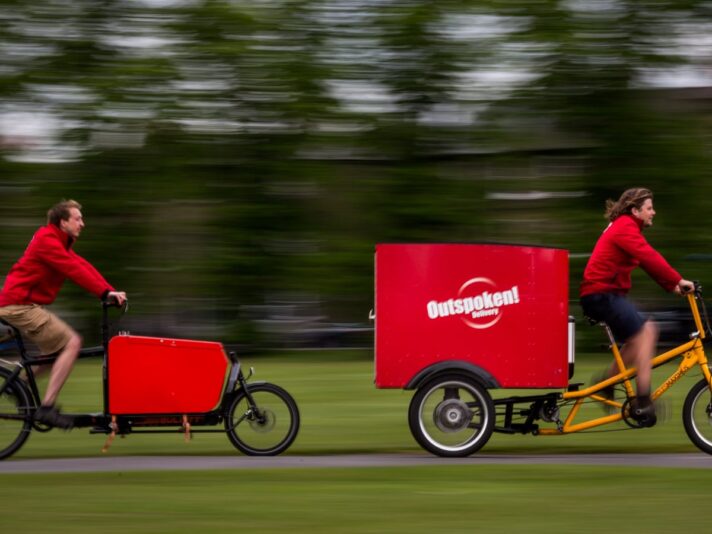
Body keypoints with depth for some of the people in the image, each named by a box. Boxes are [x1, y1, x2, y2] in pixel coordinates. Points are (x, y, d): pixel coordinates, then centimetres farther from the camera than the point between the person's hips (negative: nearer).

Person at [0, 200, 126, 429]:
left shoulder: (59, 243, 18)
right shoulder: (48, 241, -14)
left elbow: (83, 266, 9)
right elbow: (74, 270, -22)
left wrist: (111, 292, -1)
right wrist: (106, 292, -24)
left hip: (24, 304, 10)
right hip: (19, 305, -10)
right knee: (72, 342, -14)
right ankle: (47, 407, -16)